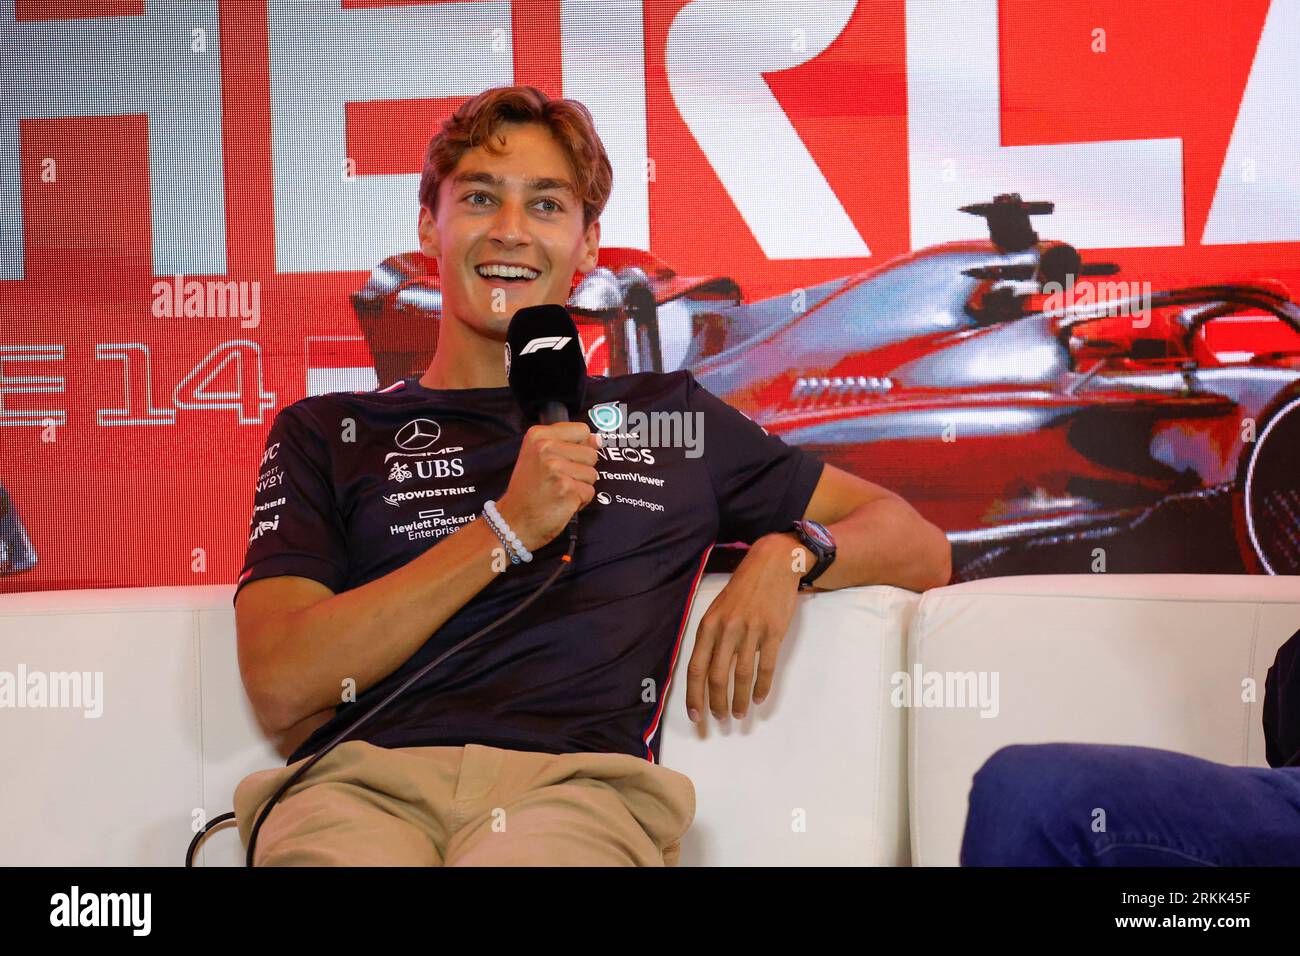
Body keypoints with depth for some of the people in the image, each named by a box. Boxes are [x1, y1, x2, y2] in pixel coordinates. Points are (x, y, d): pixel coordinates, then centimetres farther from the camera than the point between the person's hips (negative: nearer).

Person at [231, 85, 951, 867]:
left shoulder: (669, 417, 24)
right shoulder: (328, 434, 20)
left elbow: (920, 546, 28)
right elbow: (281, 688, 5)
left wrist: (788, 555, 6)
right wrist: (507, 530, 0)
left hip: (575, 782, 0)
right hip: (364, 778, 0)